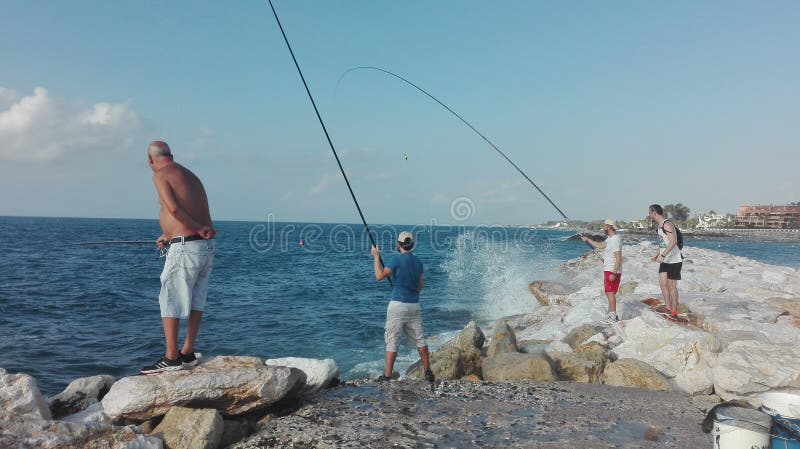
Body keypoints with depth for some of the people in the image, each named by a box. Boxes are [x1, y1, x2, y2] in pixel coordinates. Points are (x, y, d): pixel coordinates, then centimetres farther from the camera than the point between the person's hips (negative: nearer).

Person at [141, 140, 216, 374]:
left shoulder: (160, 175, -5)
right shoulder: (190, 175, 20)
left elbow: (174, 208, -19)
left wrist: (199, 229, -11)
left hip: (185, 247, -8)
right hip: (206, 245, 8)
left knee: (169, 299, 2)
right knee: (196, 300, 14)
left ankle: (171, 358, 7)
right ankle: (188, 353, 24)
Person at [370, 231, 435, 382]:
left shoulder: (397, 259, -10)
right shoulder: (418, 261, 9)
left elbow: (379, 276, -15)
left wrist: (376, 256, -5)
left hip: (398, 304, -5)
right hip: (414, 305, 6)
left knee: (392, 341, -2)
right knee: (419, 340, 13)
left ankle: (387, 375, 0)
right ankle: (428, 371, 17)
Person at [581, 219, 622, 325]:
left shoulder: (615, 240, -19)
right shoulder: (610, 238, 13)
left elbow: (619, 259, -23)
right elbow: (600, 245, 28)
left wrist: (613, 273, -25)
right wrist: (587, 239, 31)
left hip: (612, 271, -10)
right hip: (608, 270, 10)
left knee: (610, 293, -8)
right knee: (609, 293, 15)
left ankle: (612, 317, -4)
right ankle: (611, 314, 22)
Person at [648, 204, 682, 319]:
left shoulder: (667, 224, -18)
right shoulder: (660, 225, 13)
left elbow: (673, 241, -29)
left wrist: (662, 255, -34)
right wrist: (656, 255, 22)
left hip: (674, 260, -9)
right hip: (665, 260, 9)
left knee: (671, 285, -3)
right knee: (662, 282, 4)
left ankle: (674, 312, 5)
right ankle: (667, 307, 12)